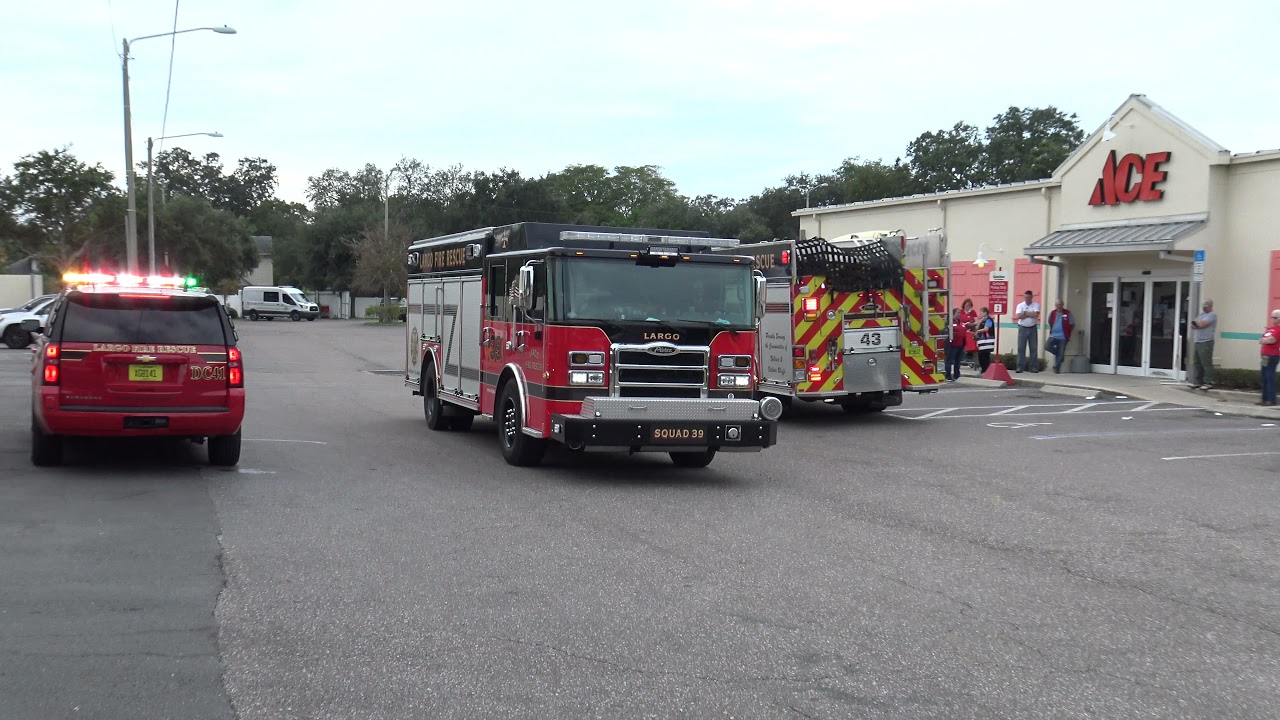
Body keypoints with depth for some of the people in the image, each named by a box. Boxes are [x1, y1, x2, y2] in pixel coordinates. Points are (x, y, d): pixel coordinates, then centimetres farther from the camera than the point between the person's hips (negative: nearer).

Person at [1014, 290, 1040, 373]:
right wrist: (1031, 314, -9)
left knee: (1033, 348, 2)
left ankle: (1034, 367, 6)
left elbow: (1036, 314, -16)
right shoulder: (1020, 305, 3)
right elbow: (1018, 316, -11)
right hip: (1022, 328, 0)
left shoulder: (1036, 305, 1)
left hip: (1032, 328, 0)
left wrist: (1025, 313, -9)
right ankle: (1020, 367, 0)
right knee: (1021, 348, -2)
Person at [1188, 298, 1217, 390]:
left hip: (1206, 342, -9)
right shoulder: (1201, 315, 22)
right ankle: (1197, 382, 15)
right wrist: (1198, 325, -7)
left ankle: (1208, 382, -6)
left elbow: (1202, 324, -16)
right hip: (1198, 342, 9)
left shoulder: (1212, 315, -6)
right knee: (1197, 363, 10)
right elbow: (1193, 324, 15)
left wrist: (1195, 324, 3)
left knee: (1206, 363, -9)